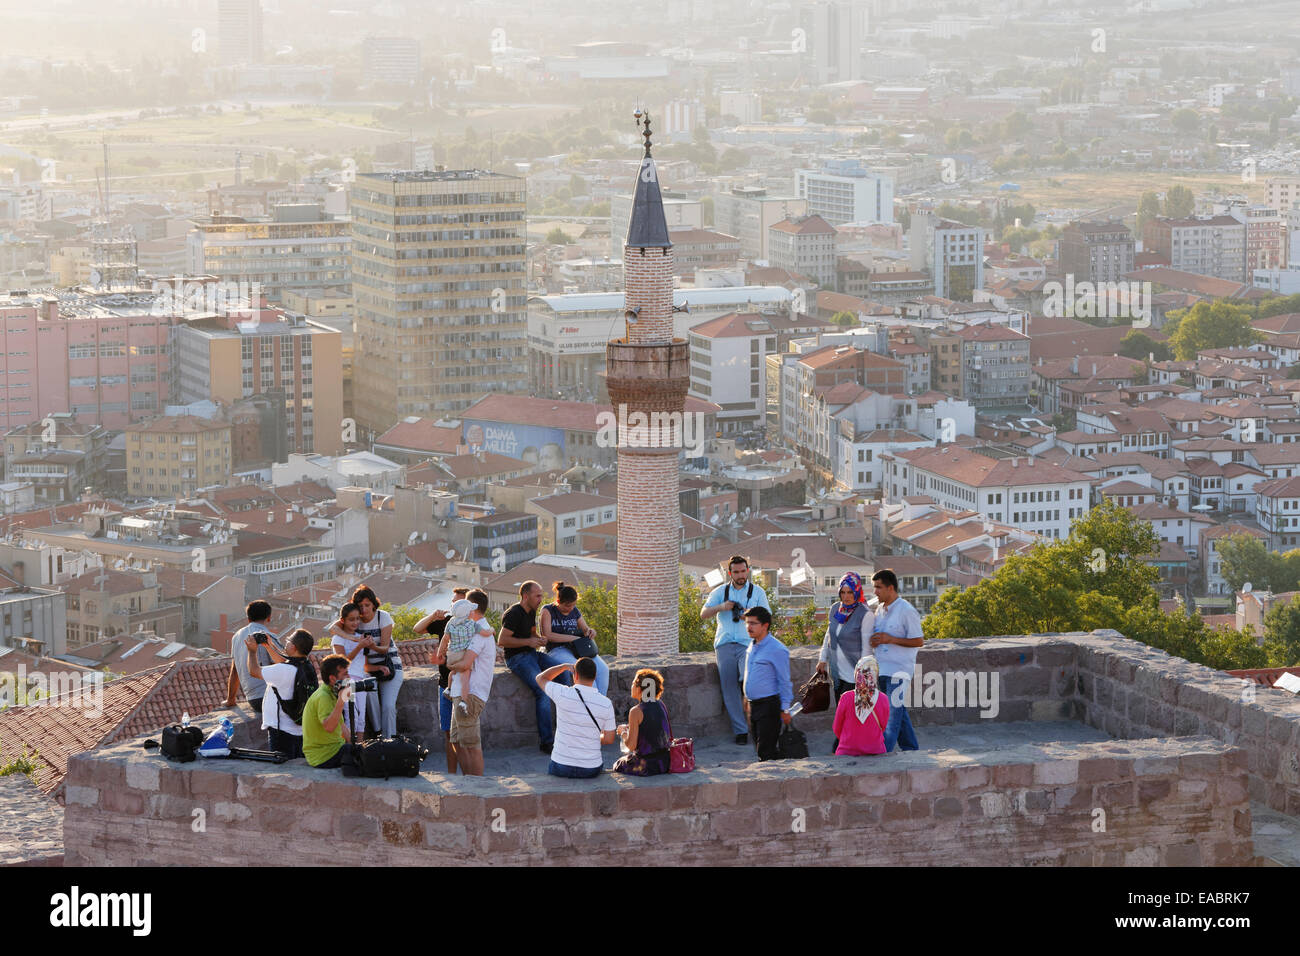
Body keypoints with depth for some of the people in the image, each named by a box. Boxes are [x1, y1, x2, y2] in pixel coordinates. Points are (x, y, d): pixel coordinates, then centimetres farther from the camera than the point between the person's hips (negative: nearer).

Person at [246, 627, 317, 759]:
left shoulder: (284, 671, -24)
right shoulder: (307, 667, 1)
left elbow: (254, 671, -8)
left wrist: (252, 651, 9)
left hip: (282, 731, -8)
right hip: (300, 730, 8)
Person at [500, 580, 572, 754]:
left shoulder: (531, 612, 14)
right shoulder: (513, 614, -15)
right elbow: (502, 640, -20)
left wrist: (539, 639, 5)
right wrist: (528, 642, -18)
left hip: (532, 654, 9)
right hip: (517, 658, -9)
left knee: (564, 671, -11)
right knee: (542, 691, -24)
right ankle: (546, 741, -24)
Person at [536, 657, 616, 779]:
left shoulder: (563, 694, -16)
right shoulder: (606, 704, -9)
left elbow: (540, 678, 5)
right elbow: (609, 739, 0)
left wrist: (565, 666, 13)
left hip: (561, 769, -1)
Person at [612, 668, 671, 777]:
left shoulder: (636, 711, -18)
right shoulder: (661, 705, 3)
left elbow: (631, 746, -17)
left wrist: (623, 732, 5)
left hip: (648, 765, -6)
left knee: (618, 765, 22)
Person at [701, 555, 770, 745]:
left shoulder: (757, 592, 10)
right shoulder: (720, 592, 12)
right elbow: (703, 614, 5)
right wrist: (721, 607, -13)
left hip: (748, 644, -2)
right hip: (724, 644, 2)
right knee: (729, 687, -4)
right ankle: (740, 731, -1)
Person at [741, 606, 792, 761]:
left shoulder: (777, 650, -13)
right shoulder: (752, 645, 12)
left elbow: (784, 682, -11)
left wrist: (785, 709, -11)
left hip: (769, 706, -8)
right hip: (753, 705, 8)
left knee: (766, 753, -10)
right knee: (758, 749, 11)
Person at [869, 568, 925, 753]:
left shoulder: (906, 611, -12)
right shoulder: (880, 610, 12)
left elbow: (918, 641, -12)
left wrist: (890, 639, -19)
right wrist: (875, 641, -1)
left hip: (898, 670, -8)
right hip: (882, 669, 8)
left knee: (893, 712, -10)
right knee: (899, 711, 15)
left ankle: (884, 752, -14)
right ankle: (910, 750, 24)